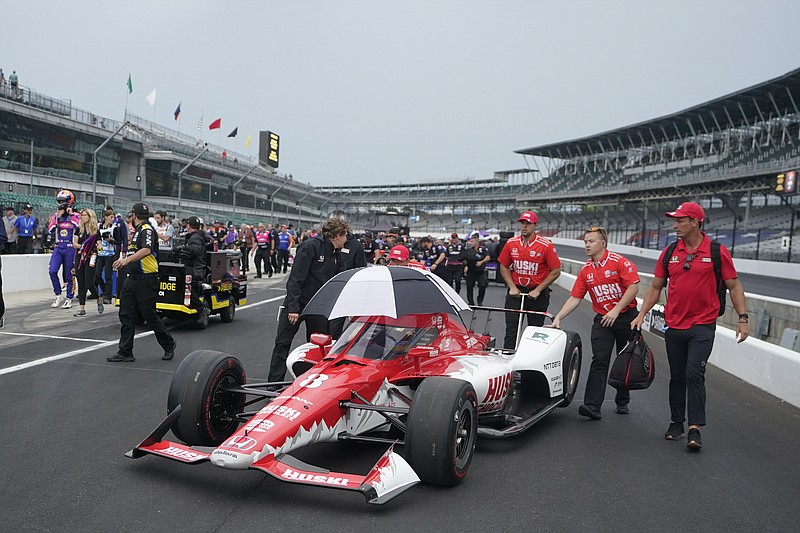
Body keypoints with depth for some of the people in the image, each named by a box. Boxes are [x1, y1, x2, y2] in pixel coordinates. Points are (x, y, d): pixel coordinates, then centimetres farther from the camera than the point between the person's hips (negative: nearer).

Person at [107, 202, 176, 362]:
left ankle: (169, 344, 18)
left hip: (146, 281, -9)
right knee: (126, 315, 5)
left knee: (150, 316, -1)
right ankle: (125, 352, 8)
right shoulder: (137, 231, 18)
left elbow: (147, 250, -33)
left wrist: (127, 259, -42)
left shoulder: (147, 230, -12)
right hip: (131, 279, 9)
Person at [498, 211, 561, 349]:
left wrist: (538, 290, -11)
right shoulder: (511, 243, 0)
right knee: (511, 330, 1)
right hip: (515, 291, 2)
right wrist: (512, 287, -3)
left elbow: (555, 271, -7)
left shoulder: (546, 245, -10)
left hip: (537, 293, -2)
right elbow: (504, 267, 9)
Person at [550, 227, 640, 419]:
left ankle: (622, 402, 26)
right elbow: (574, 298, 5)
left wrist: (616, 310, -20)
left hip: (626, 317, -3)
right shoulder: (586, 270, 6)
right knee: (599, 361, -9)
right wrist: (558, 318, -5)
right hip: (602, 320, 3)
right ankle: (592, 406, -16)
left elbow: (633, 287, -16)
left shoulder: (620, 262, -9)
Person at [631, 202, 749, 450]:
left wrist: (743, 318, -5)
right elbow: (656, 287, 11)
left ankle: (695, 428, -6)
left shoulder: (717, 252, -4)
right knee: (677, 376, 11)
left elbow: (734, 285, 2)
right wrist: (641, 314, 4)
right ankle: (676, 423, 23)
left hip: (703, 325, -4)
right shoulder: (669, 253, 5)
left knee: (694, 374, -12)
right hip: (673, 325, 4)